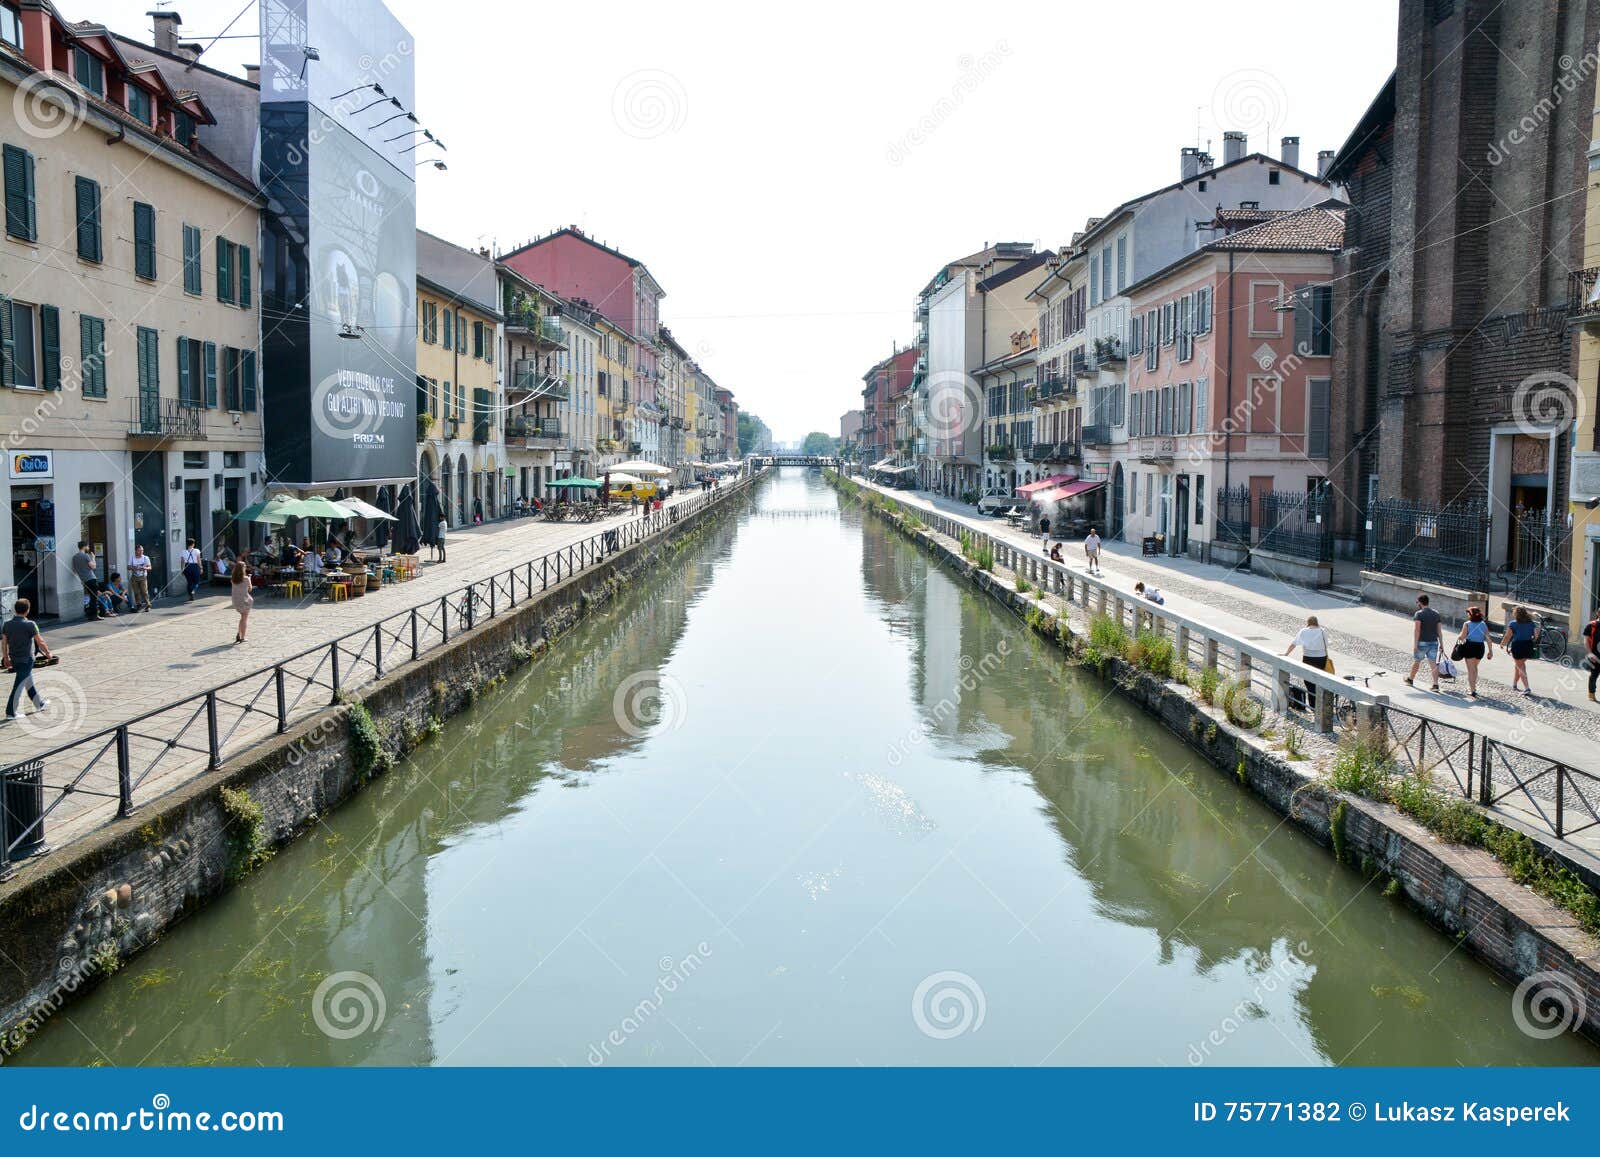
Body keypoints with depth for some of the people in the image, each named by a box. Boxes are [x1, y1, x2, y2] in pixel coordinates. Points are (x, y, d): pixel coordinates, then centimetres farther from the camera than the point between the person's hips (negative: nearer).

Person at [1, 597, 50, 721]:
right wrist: (48, 653, 3)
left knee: (28, 682, 22)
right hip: (26, 659, -7)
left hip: (14, 659, 7)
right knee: (19, 686, -3)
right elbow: (40, 642, -12)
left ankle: (39, 703, 37)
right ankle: (10, 713, -4)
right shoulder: (30, 625, -18)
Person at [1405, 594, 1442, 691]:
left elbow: (1416, 630, -19)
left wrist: (1415, 645, -21)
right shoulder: (1436, 614, 9)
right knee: (1433, 663, 1)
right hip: (1433, 642, 5)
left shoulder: (1419, 614, -12)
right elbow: (1439, 630, 10)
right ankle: (1436, 684, -10)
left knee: (1416, 661, 13)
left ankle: (1410, 680, 32)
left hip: (1422, 643, -5)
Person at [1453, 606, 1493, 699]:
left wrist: (1457, 637, 9)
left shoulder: (1467, 624, -7)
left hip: (1469, 647, -4)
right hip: (1480, 647, 4)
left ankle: (1472, 690, -5)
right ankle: (1473, 687, 33)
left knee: (1470, 669, 2)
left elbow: (1462, 637, -13)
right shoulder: (1484, 624, 4)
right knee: (1475, 667, 24)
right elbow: (1488, 639, 0)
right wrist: (1490, 650, 3)